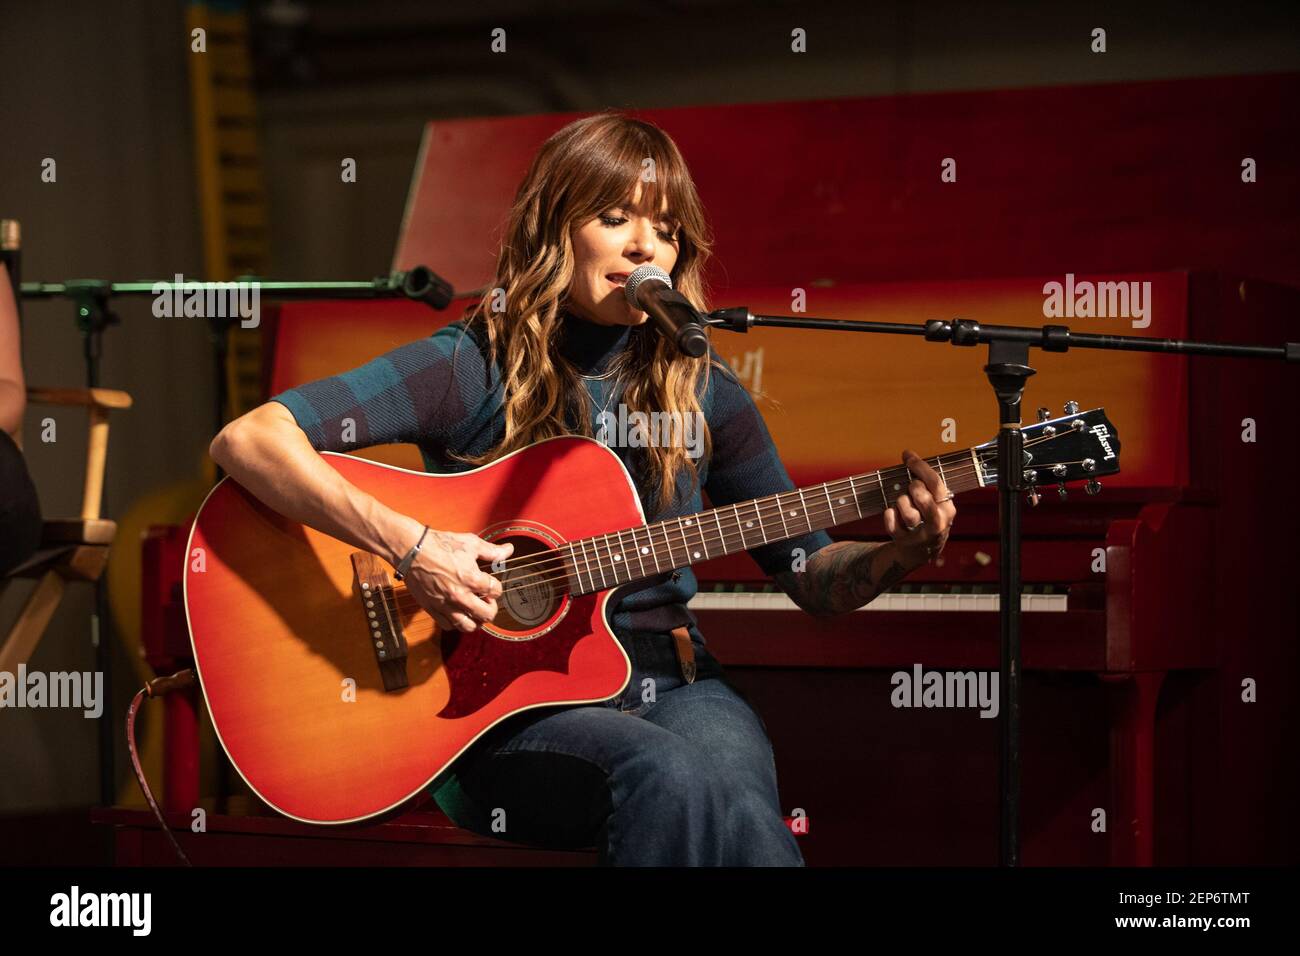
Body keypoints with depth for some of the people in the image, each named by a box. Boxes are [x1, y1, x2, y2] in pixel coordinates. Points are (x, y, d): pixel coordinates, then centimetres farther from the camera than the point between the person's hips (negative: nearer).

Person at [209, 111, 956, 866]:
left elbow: (814, 577, 14)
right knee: (666, 777, -36)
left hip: (667, 682, 3)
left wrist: (898, 557, -8)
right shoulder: (474, 367, -4)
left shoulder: (700, 392, 9)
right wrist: (406, 544, -24)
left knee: (740, 801, -33)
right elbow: (246, 441, -13)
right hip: (499, 701, -3)